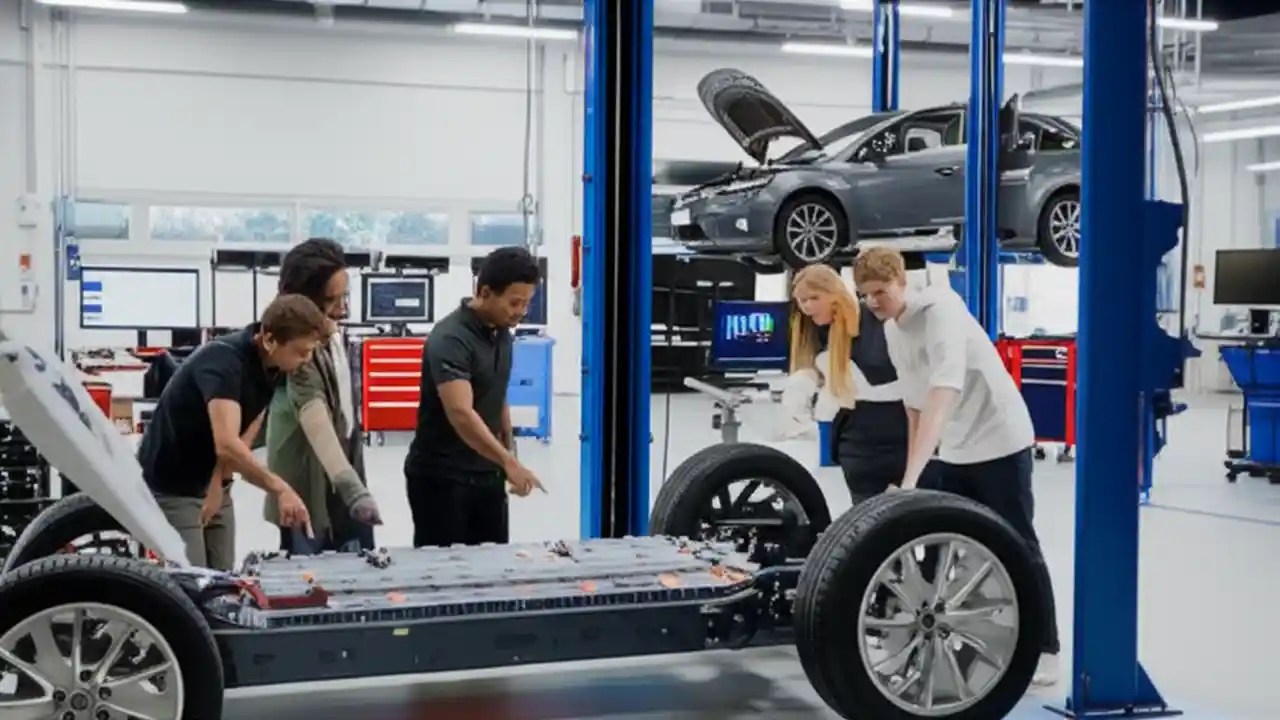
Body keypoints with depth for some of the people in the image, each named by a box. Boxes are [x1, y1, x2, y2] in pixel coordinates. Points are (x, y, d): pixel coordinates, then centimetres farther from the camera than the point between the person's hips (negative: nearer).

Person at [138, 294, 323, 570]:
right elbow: (227, 444, -43)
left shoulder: (272, 367, -5)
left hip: (211, 485, 8)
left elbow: (244, 438, -3)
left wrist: (216, 486, -14)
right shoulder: (223, 360, -30)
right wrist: (280, 489, -50)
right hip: (171, 488, -8)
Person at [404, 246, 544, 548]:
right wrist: (509, 462, -41)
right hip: (441, 477, -8)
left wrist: (508, 447, 17)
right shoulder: (450, 339, -21)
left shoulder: (501, 332, 6)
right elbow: (461, 413, -34)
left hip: (487, 473, 8)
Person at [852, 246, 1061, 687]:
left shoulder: (939, 308, -24)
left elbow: (945, 392, -38)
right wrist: (912, 470, 12)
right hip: (950, 450, 8)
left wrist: (912, 475, -46)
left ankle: (1045, 651, 11)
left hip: (999, 440, -8)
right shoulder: (891, 329, 2)